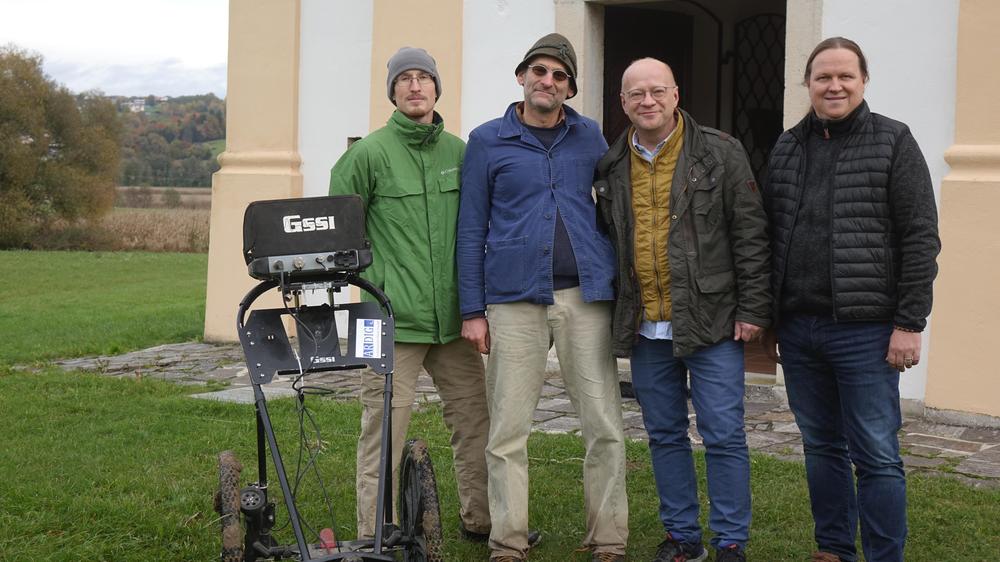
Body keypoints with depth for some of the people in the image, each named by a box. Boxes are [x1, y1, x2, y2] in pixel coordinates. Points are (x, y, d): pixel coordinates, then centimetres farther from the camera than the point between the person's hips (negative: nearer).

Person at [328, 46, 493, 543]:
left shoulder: (460, 151, 9)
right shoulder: (369, 152, -4)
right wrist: (375, 280, -6)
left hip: (454, 316, 5)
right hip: (394, 319, -5)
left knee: (475, 420, 13)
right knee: (384, 429, -4)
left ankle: (479, 519, 30)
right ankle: (374, 535, 8)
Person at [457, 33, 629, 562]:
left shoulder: (589, 136, 10)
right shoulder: (487, 140, 5)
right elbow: (471, 230, 5)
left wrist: (620, 285, 10)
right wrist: (472, 310, 1)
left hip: (586, 296, 2)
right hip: (515, 299, -1)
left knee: (604, 426, 2)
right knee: (507, 431, 2)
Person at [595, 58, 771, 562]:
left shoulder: (720, 154, -3)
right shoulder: (613, 167, 9)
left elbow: (750, 234, -4)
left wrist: (752, 310, -8)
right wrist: (618, 316, 13)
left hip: (711, 324, -4)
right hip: (645, 329, 4)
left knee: (724, 436, 0)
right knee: (665, 436, 12)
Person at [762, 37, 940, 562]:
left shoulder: (893, 141, -2)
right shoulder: (786, 148, 11)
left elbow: (920, 238, -6)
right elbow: (769, 235, 14)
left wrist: (909, 323, -11)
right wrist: (767, 316, 10)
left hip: (864, 329, -5)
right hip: (797, 327, 5)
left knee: (876, 455, -1)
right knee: (822, 447, 15)